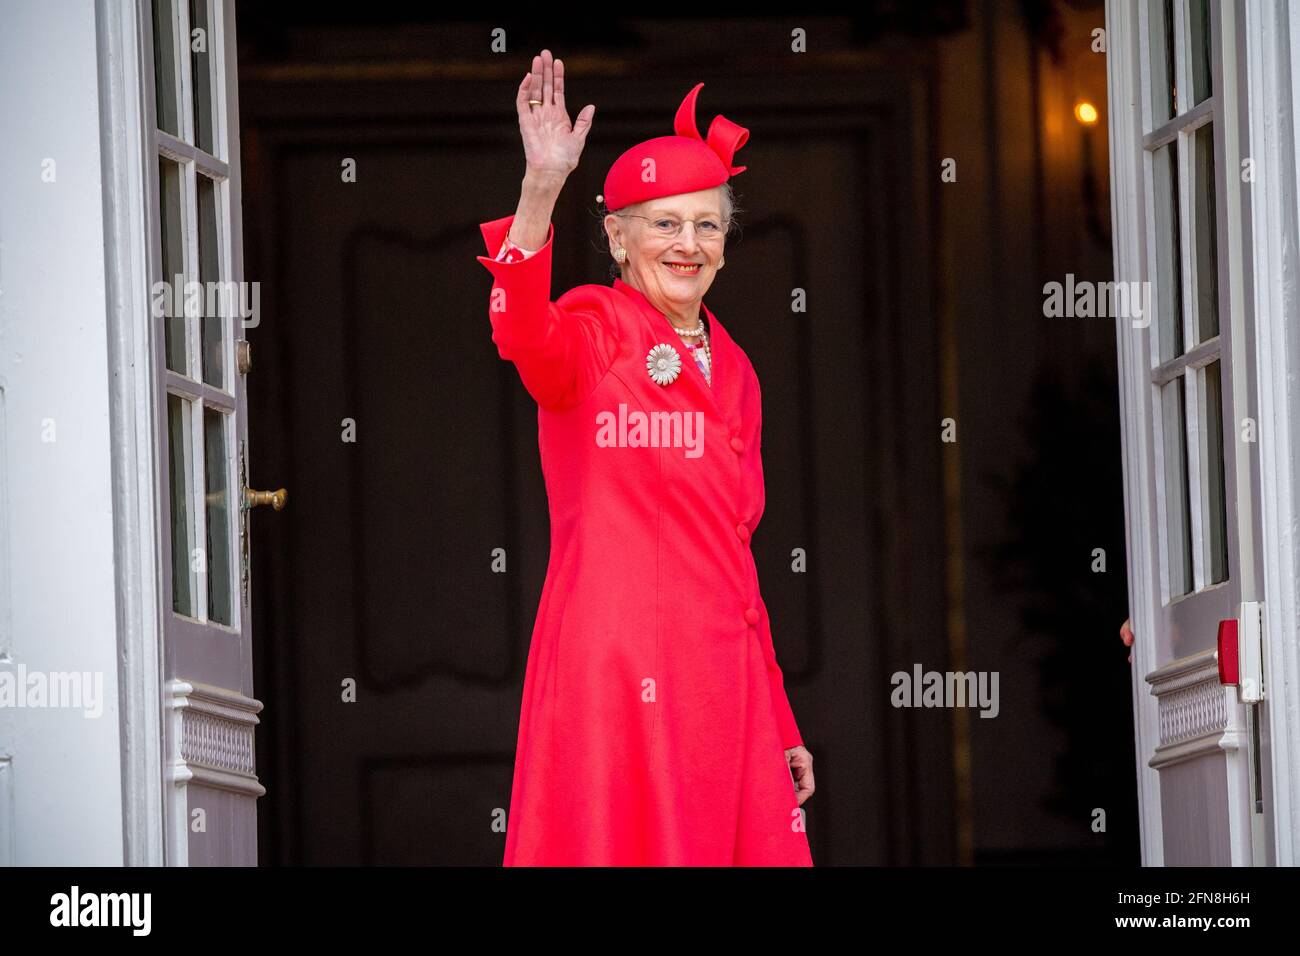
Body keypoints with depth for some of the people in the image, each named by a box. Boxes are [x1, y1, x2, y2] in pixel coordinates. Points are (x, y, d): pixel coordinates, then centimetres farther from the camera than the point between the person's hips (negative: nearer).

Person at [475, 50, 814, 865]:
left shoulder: (732, 370, 19)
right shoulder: (598, 328, 1)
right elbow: (528, 339, -25)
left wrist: (778, 724, 20)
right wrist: (542, 187, -39)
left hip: (722, 675, 6)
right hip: (619, 669, -6)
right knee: (629, 845, -8)